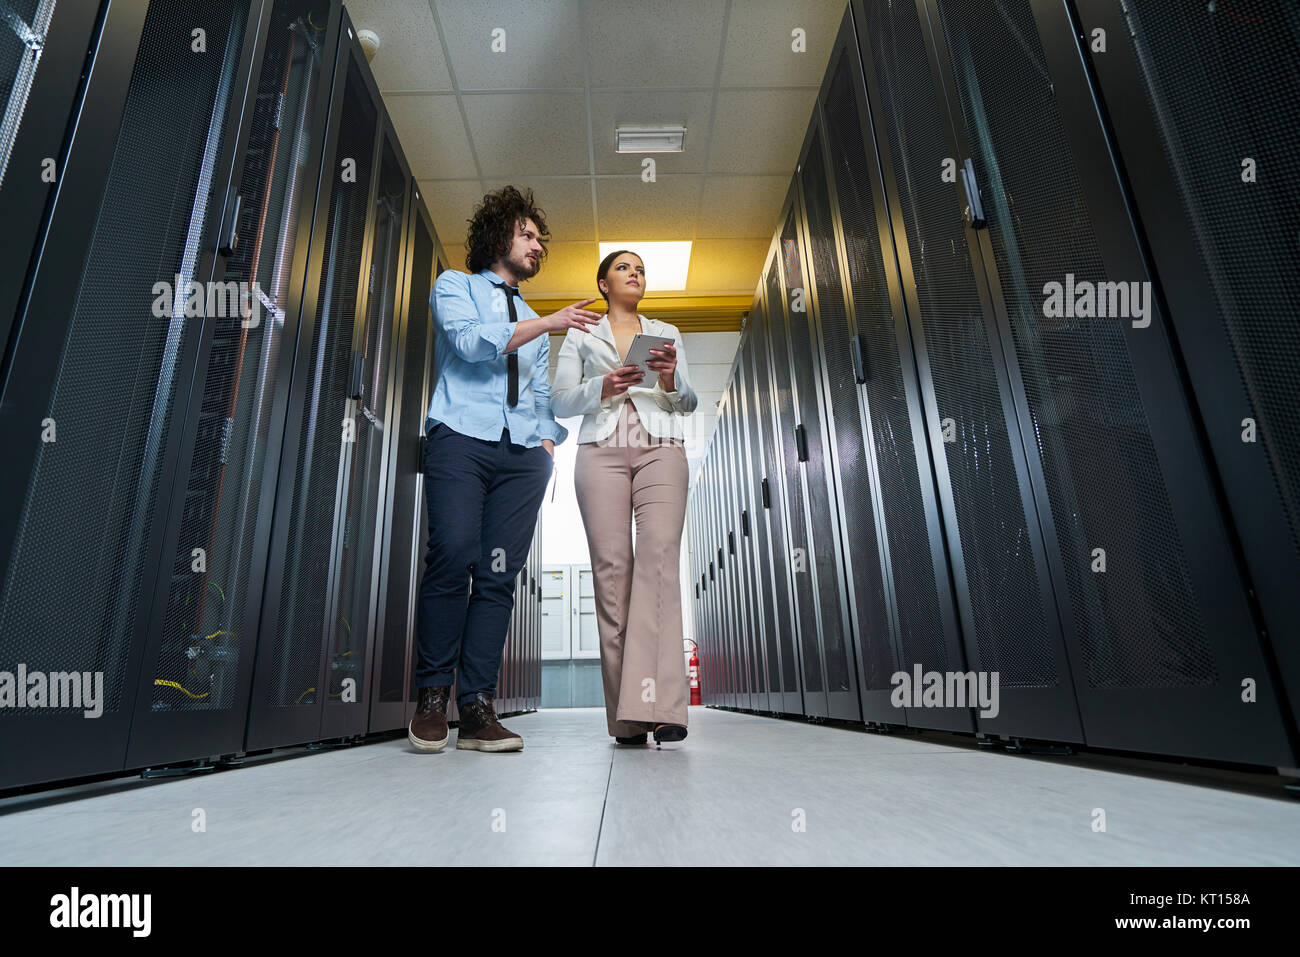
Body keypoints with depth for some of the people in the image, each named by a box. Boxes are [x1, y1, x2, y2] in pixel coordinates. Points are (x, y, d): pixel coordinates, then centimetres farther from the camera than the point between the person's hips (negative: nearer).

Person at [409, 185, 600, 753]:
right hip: (462, 438, -4)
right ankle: (432, 696, -4)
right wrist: (546, 323, -3)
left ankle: (477, 709, -4)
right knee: (453, 557, -19)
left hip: (522, 454, 4)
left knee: (499, 574, -6)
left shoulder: (534, 323, 31)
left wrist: (548, 442, 7)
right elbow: (470, 340, -4)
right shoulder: (455, 286, 18)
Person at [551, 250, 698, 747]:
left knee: (659, 558, -19)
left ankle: (658, 704, -24)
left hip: (661, 449, 1)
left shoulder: (666, 333, 23)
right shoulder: (581, 334, 21)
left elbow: (689, 403, 15)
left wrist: (670, 379, -8)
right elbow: (560, 400, 10)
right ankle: (626, 717, -8)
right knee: (611, 566, -11)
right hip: (602, 450, 0)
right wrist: (604, 386, -9)